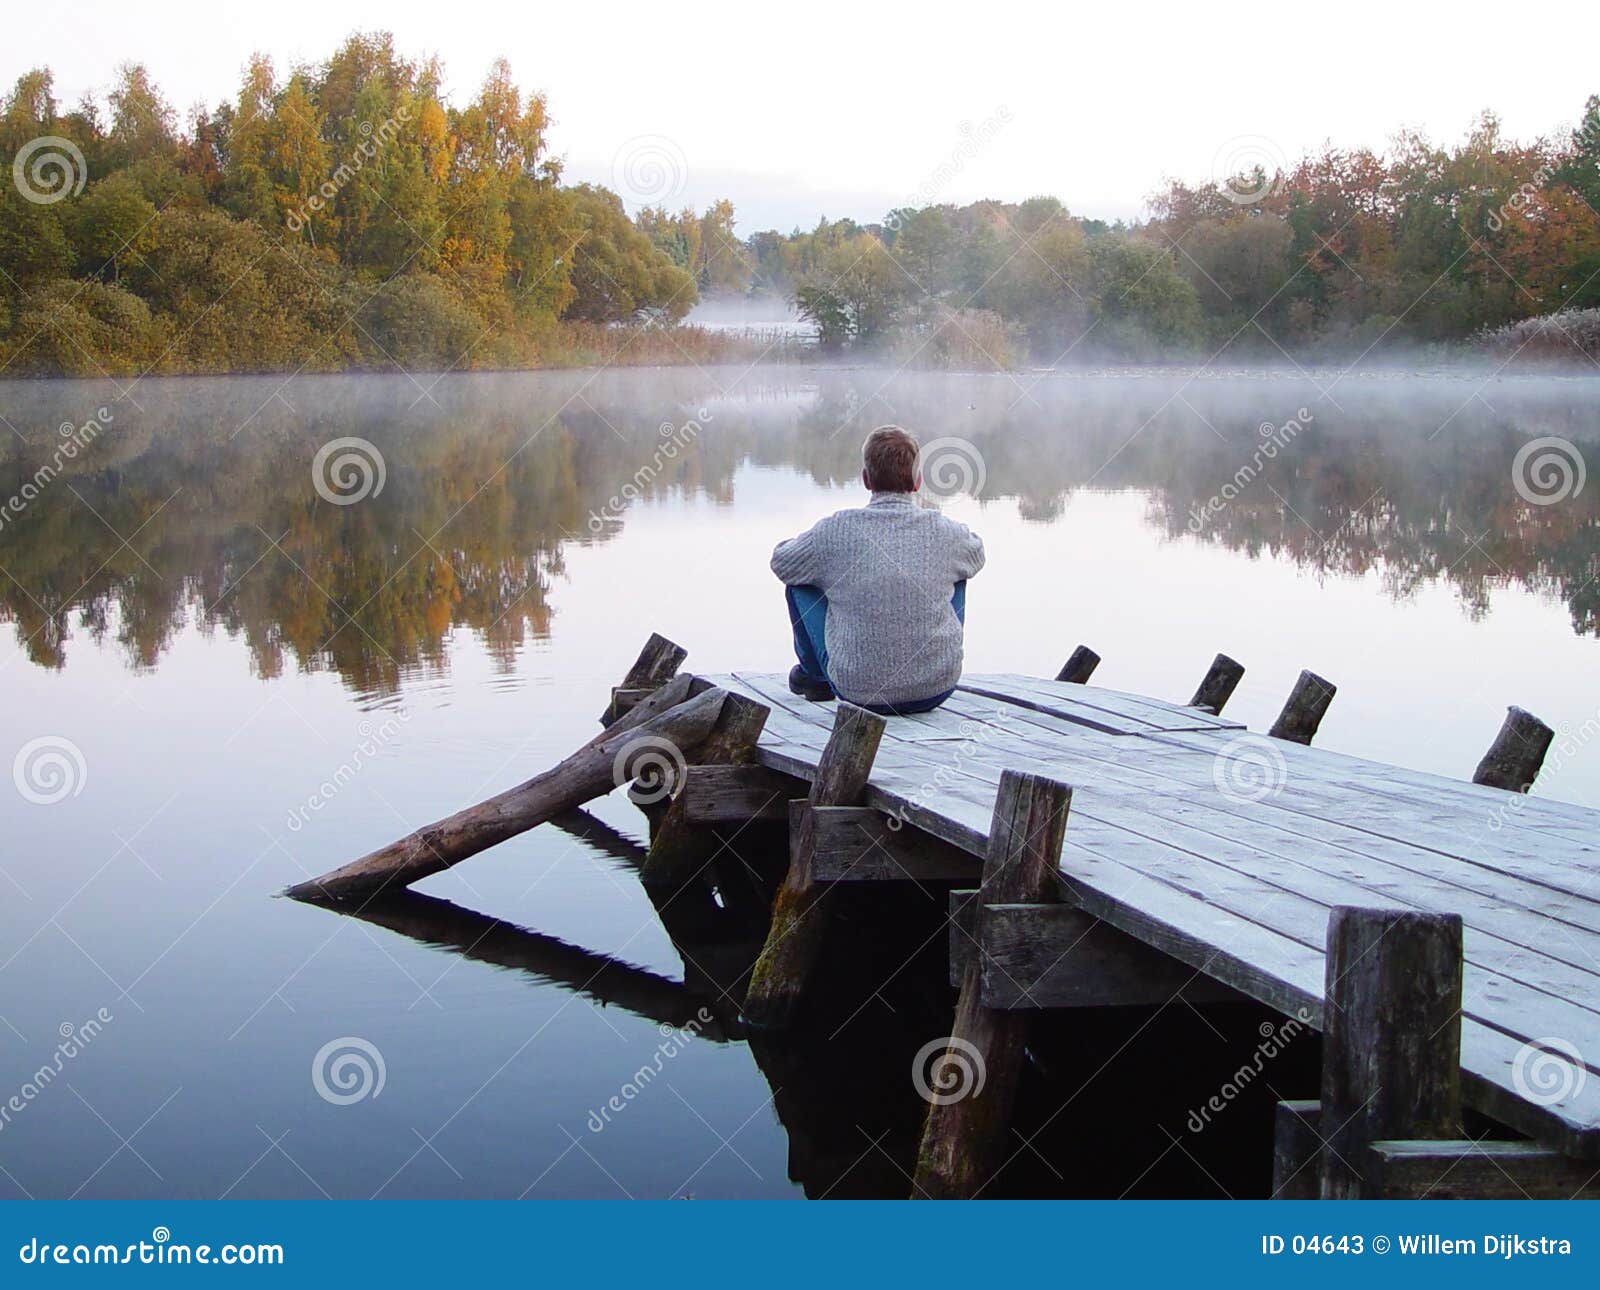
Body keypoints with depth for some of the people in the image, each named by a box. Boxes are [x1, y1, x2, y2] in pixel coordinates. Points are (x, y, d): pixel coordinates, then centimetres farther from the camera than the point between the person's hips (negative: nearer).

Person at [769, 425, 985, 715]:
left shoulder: (836, 531, -13)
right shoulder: (944, 531, -8)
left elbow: (781, 563, 7)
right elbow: (977, 555, 18)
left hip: (859, 691, -1)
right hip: (938, 689, 2)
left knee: (799, 580, 16)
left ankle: (815, 676, 38)